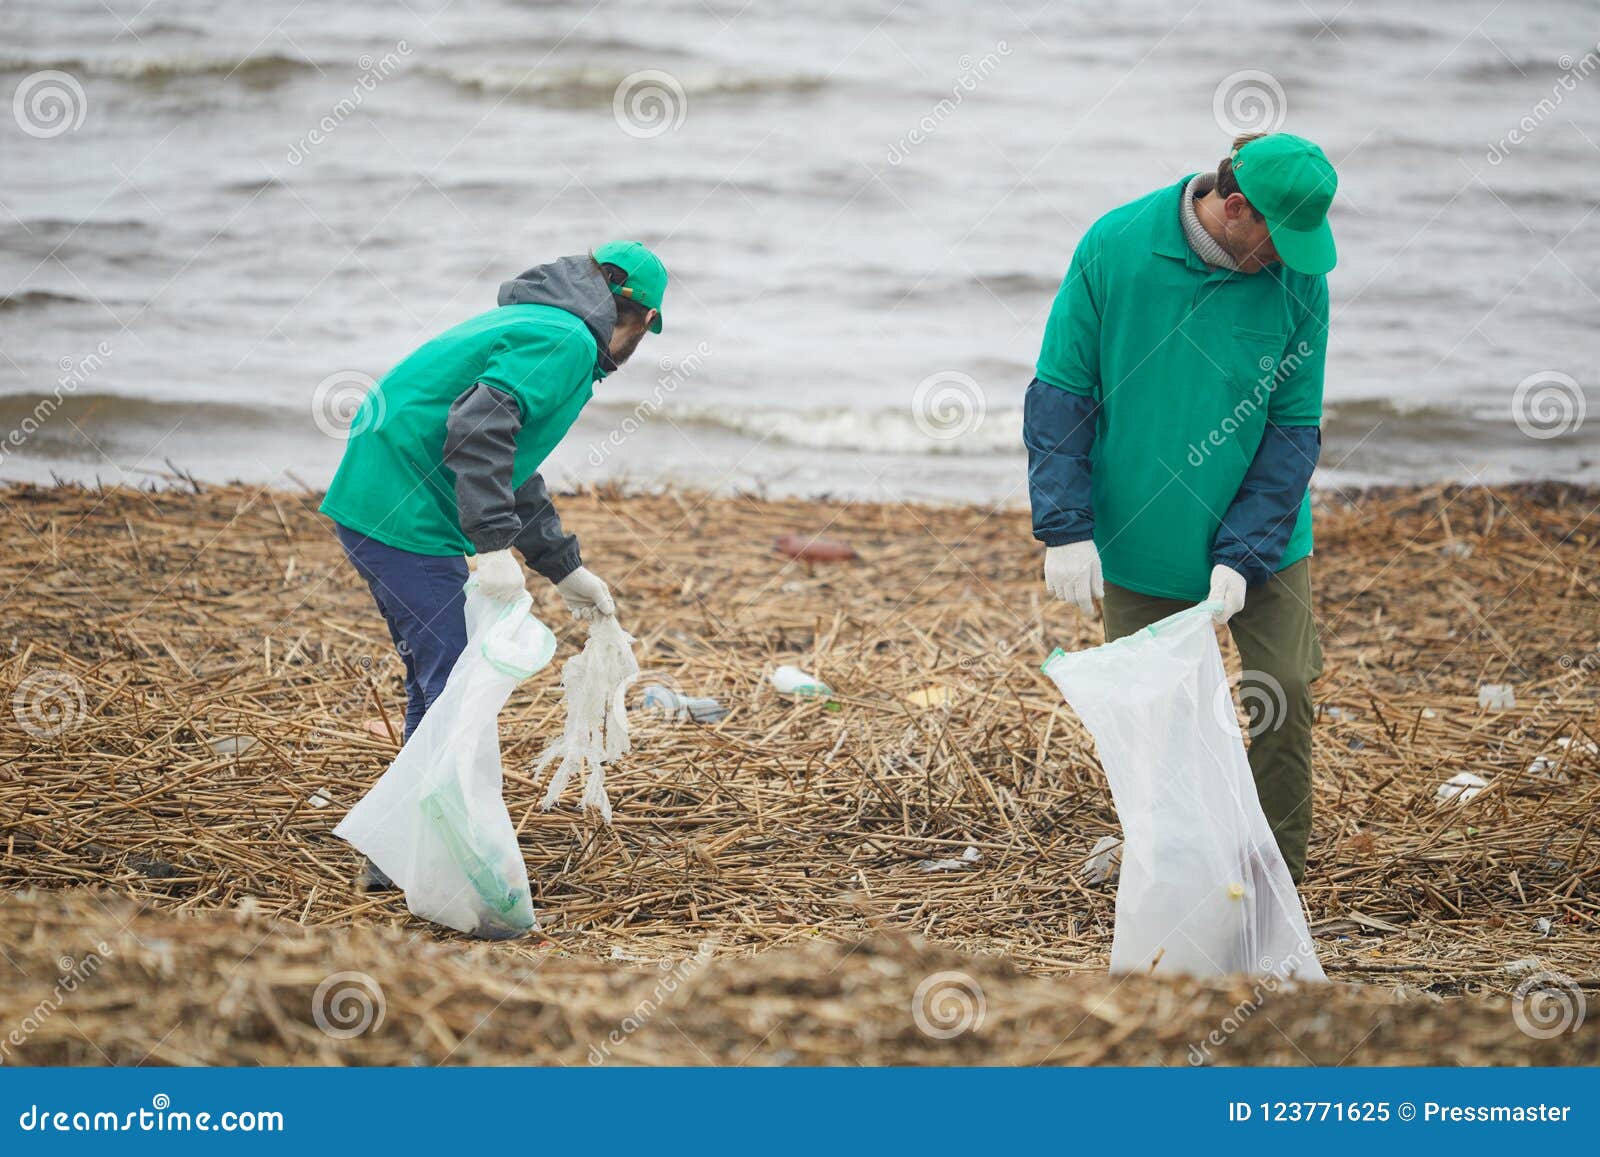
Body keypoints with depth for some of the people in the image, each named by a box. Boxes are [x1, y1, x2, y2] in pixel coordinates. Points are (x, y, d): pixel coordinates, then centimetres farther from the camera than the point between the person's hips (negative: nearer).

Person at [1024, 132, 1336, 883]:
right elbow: (1059, 391, -8)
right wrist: (1065, 528, -14)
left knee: (1285, 698, -1)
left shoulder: (1299, 280, -11)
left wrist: (1241, 555, -16)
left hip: (1262, 543, 1)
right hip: (1139, 545, -1)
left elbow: (1294, 428, -7)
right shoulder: (1114, 249, -15)